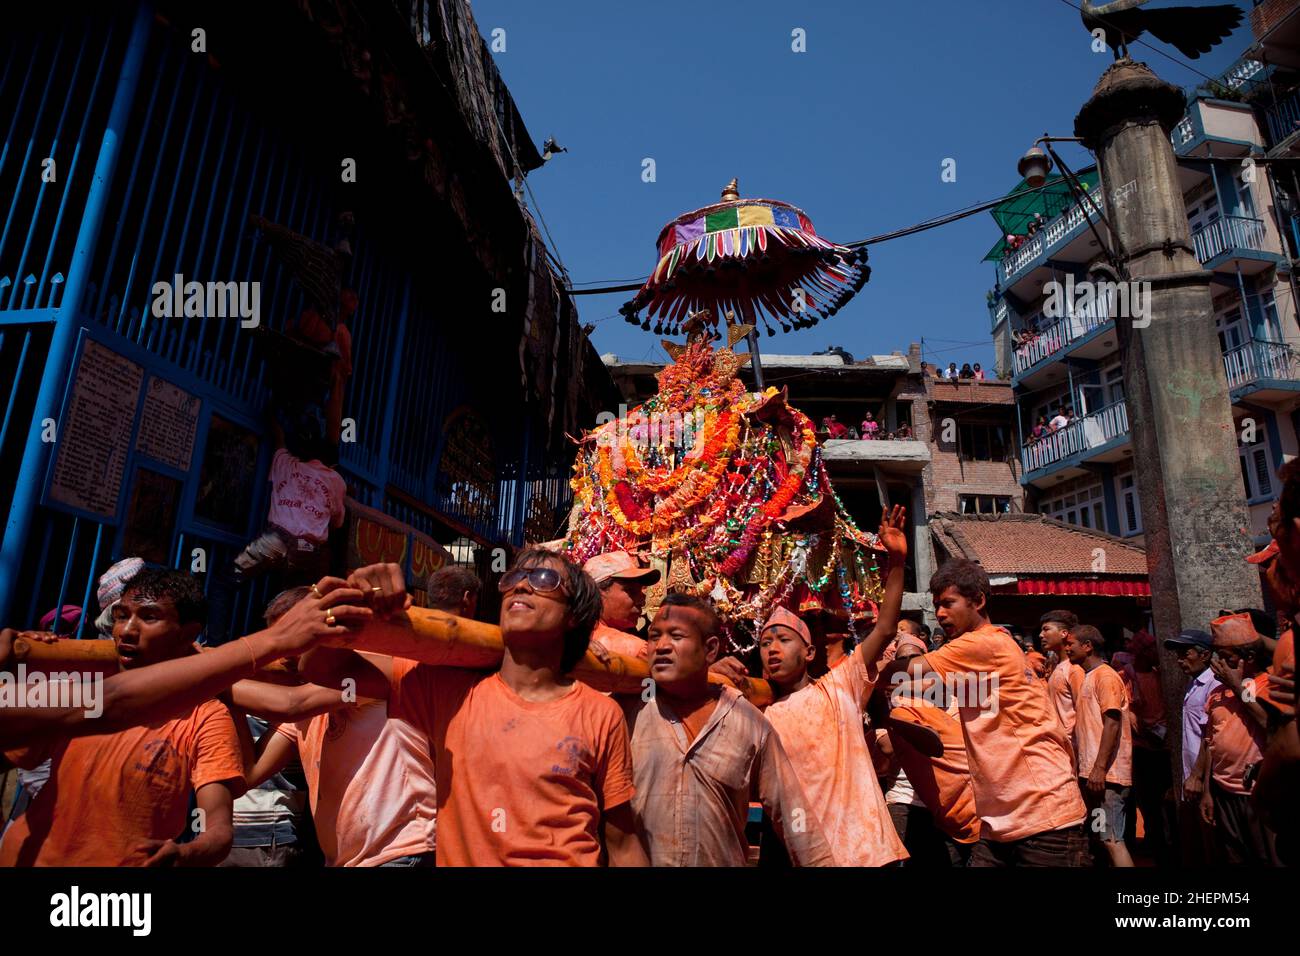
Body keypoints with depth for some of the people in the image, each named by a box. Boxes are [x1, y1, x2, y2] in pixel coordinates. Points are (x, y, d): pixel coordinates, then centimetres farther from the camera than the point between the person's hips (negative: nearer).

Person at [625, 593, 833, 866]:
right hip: (637, 858, -1)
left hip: (724, 860, 1)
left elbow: (791, 814, 1)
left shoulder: (750, 722, -4)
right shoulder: (628, 710, -8)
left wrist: (820, 862, -3)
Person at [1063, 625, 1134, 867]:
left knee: (1111, 840, -9)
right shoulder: (1087, 678, 18)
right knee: (1101, 838, 13)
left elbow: (1112, 722, -18)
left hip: (1105, 773, -10)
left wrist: (1099, 768, -23)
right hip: (1091, 771, 10)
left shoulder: (1105, 676, -9)